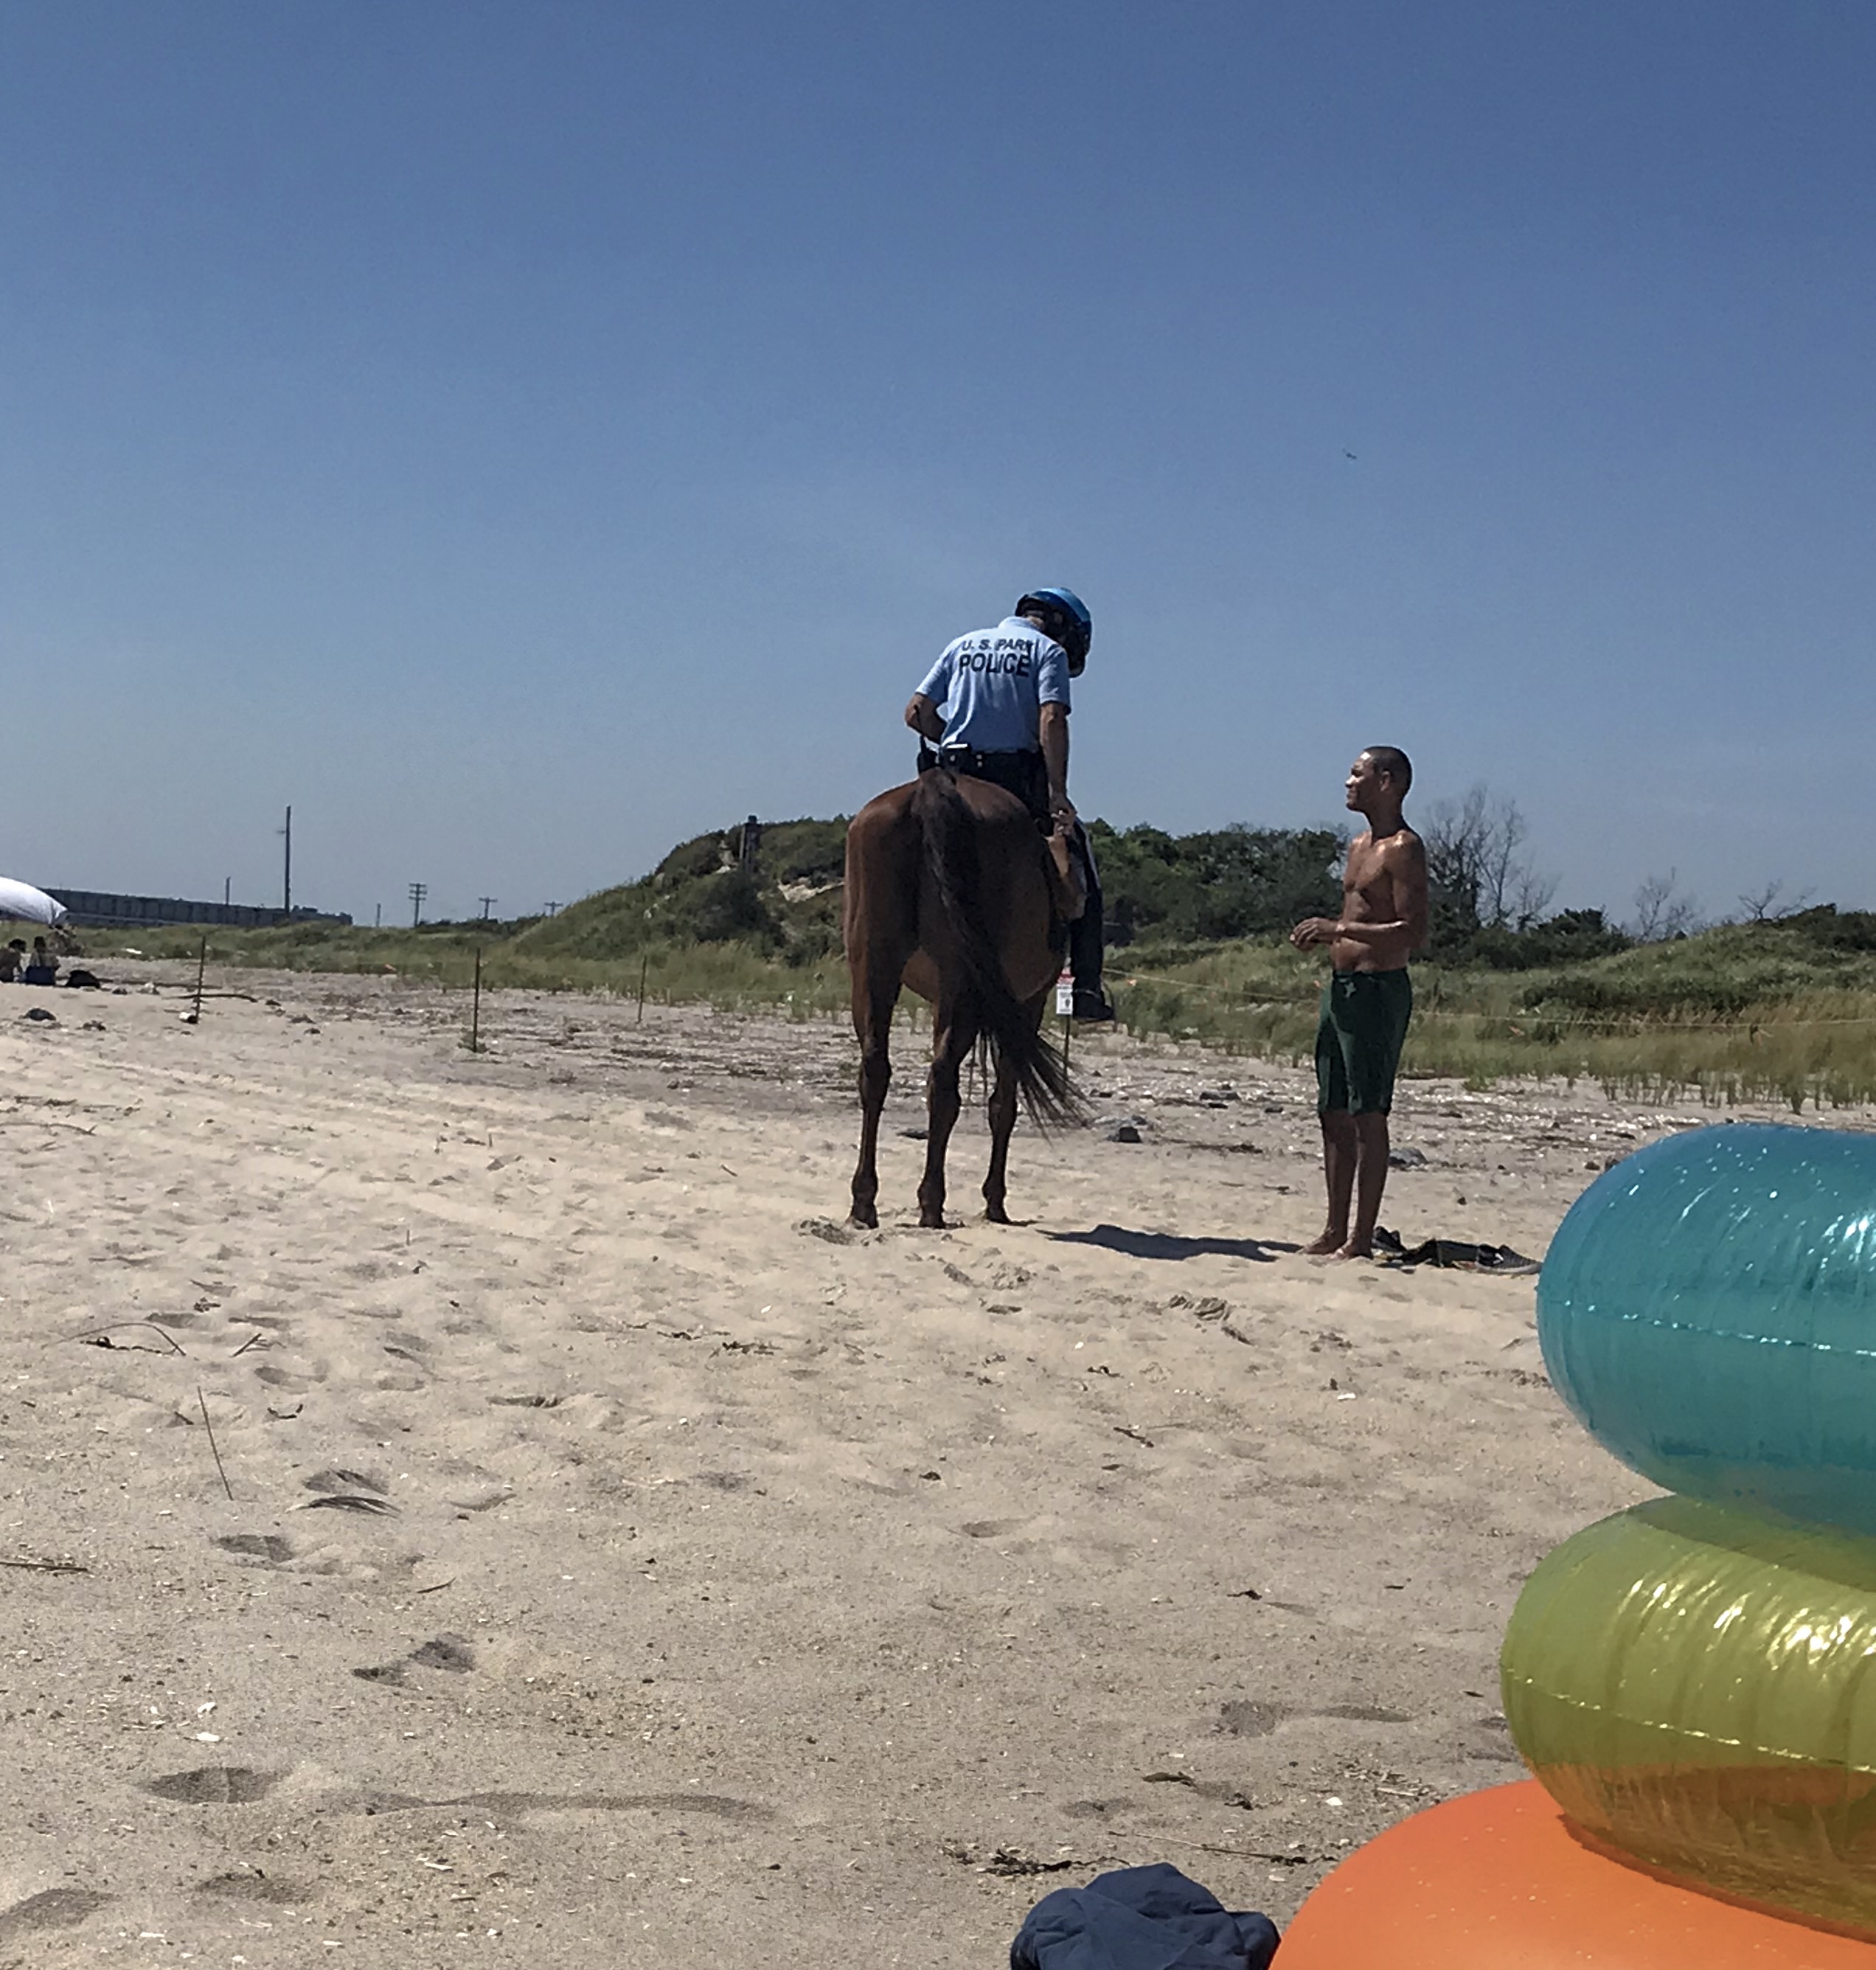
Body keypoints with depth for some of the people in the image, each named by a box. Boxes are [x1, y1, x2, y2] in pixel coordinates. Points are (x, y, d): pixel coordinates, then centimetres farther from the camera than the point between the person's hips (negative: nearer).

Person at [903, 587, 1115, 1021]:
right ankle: (1087, 986, 2)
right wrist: (1058, 794, -18)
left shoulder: (963, 645, 19)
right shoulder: (1049, 651, 4)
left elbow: (916, 713, 12)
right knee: (1079, 870, 10)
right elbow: (1051, 720, -13)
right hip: (1018, 779, -4)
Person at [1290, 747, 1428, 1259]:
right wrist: (1322, 933, 9)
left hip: (1377, 989, -10)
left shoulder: (1404, 848, -10)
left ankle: (1362, 1240, -3)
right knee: (1333, 1113, 11)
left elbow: (1414, 933, -19)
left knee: (1367, 1116, -7)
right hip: (1340, 985, 10)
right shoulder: (1358, 847, 19)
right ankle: (1335, 1231, 17)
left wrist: (1340, 928, -20)